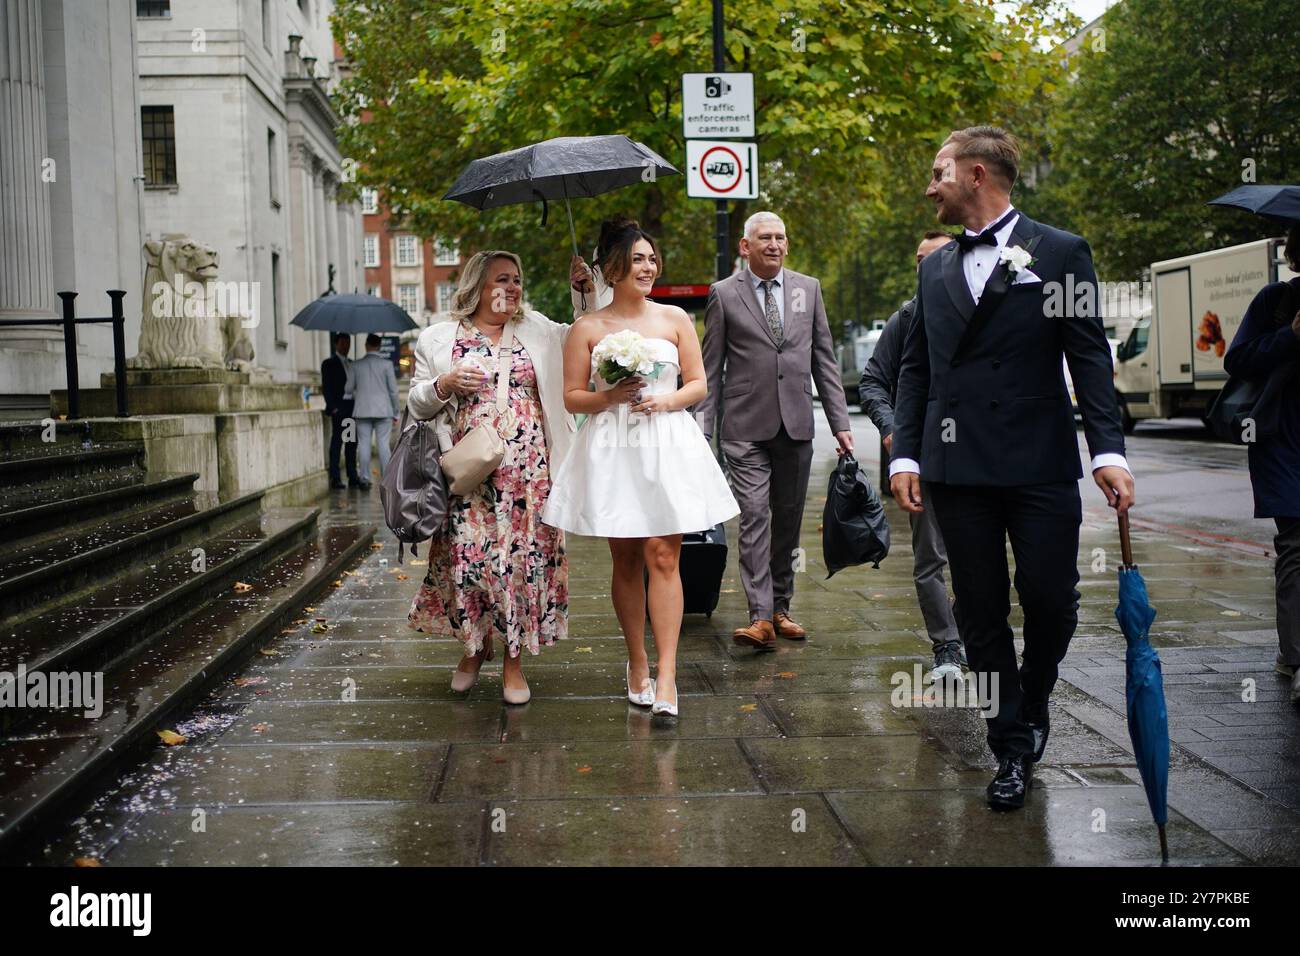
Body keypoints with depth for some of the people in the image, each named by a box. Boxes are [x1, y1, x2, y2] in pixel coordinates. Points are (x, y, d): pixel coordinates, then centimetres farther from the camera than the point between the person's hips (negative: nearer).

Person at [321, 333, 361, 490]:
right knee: (337, 441, -6)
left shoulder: (352, 364, 19)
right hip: (339, 406, -6)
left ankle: (353, 476, 13)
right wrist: (332, 407, -15)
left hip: (352, 406, 6)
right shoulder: (329, 364, 0)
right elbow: (326, 387, -6)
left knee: (352, 442, 8)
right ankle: (334, 478, -5)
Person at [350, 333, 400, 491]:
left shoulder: (356, 365, 2)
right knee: (383, 445, 1)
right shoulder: (386, 364, -3)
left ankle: (365, 479, 1)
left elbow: (350, 389, 7)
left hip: (362, 410, 1)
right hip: (383, 410, -1)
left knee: (364, 445, 3)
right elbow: (393, 390, -2)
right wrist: (396, 412, 7)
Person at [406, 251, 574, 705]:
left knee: (524, 556, -1)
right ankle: (475, 647, 23)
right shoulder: (439, 339, 8)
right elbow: (416, 404, 10)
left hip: (528, 473, 1)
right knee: (467, 555, -1)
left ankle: (514, 659, 12)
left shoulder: (538, 331, 12)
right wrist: (442, 386, -10)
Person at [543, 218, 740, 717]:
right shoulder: (588, 328, 4)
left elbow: (698, 384, 9)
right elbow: (572, 396, 4)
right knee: (626, 561, 6)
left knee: (663, 557, -8)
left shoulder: (675, 319, 9)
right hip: (613, 451, 0)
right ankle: (637, 663, 19)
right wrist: (610, 397, -13)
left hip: (669, 446, 0)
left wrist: (666, 400, -9)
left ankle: (666, 674, -9)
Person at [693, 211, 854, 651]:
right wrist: (702, 431, -4)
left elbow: (824, 361, 12)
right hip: (746, 427, -3)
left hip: (796, 424, 3)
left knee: (789, 519, 9)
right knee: (754, 517, -10)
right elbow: (711, 370, 2)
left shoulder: (808, 288, 10)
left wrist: (840, 423, 7)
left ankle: (780, 607, 21)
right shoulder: (723, 294, 2)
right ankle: (760, 617, -12)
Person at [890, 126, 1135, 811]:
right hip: (958, 470, 3)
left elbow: (1090, 360, -2)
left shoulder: (1059, 253, 2)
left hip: (1040, 466, -3)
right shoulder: (935, 268, 14)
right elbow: (915, 369, 14)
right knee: (982, 615, 5)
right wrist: (905, 454, 4)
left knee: (1051, 602, -2)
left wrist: (1109, 449, -13)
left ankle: (1031, 704, 27)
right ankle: (1012, 748, 16)